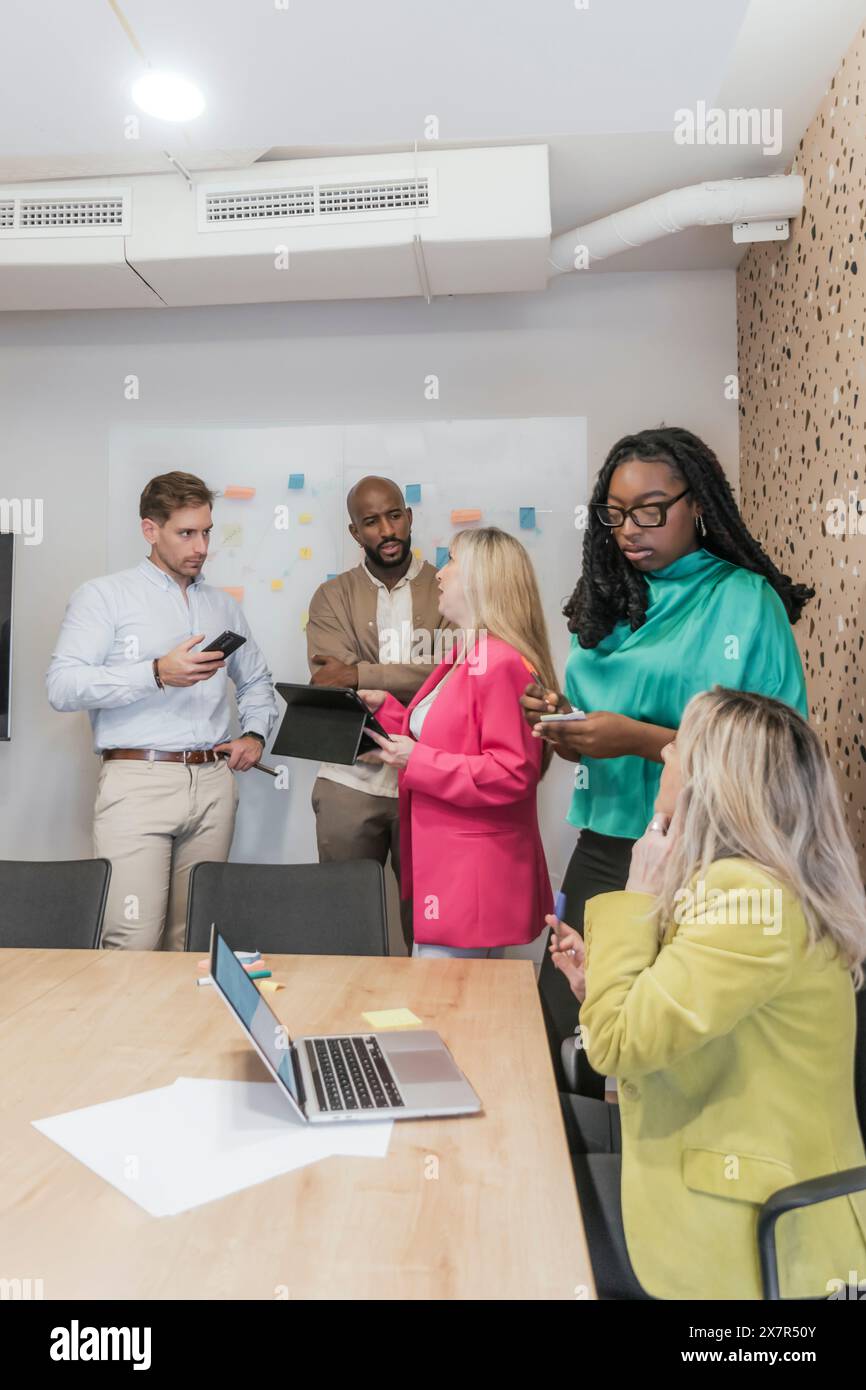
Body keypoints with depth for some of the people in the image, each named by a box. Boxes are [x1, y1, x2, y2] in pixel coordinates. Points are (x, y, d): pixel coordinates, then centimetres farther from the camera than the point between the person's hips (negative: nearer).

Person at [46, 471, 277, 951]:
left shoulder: (223, 605, 20)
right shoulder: (103, 596, 5)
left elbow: (256, 680, 32)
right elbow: (62, 686, -7)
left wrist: (255, 733, 13)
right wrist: (157, 673, -16)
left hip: (213, 783, 5)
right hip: (137, 780, -4)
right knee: (132, 943, -11)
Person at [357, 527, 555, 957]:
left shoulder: (501, 664, -18)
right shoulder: (463, 658, 14)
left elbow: (512, 774, -23)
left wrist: (417, 761, -20)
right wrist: (386, 709, 9)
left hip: (472, 871, -10)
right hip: (443, 860, 10)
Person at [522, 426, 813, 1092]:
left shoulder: (746, 600, -8)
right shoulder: (609, 603, 10)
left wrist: (640, 738, -21)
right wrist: (563, 721, -7)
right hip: (601, 849, 6)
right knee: (562, 1045, 13)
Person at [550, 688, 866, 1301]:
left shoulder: (749, 894, -27)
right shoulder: (743, 881, 5)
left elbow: (616, 1044, -26)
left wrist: (638, 893, -18)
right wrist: (600, 981, 0)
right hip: (727, 1168, 9)